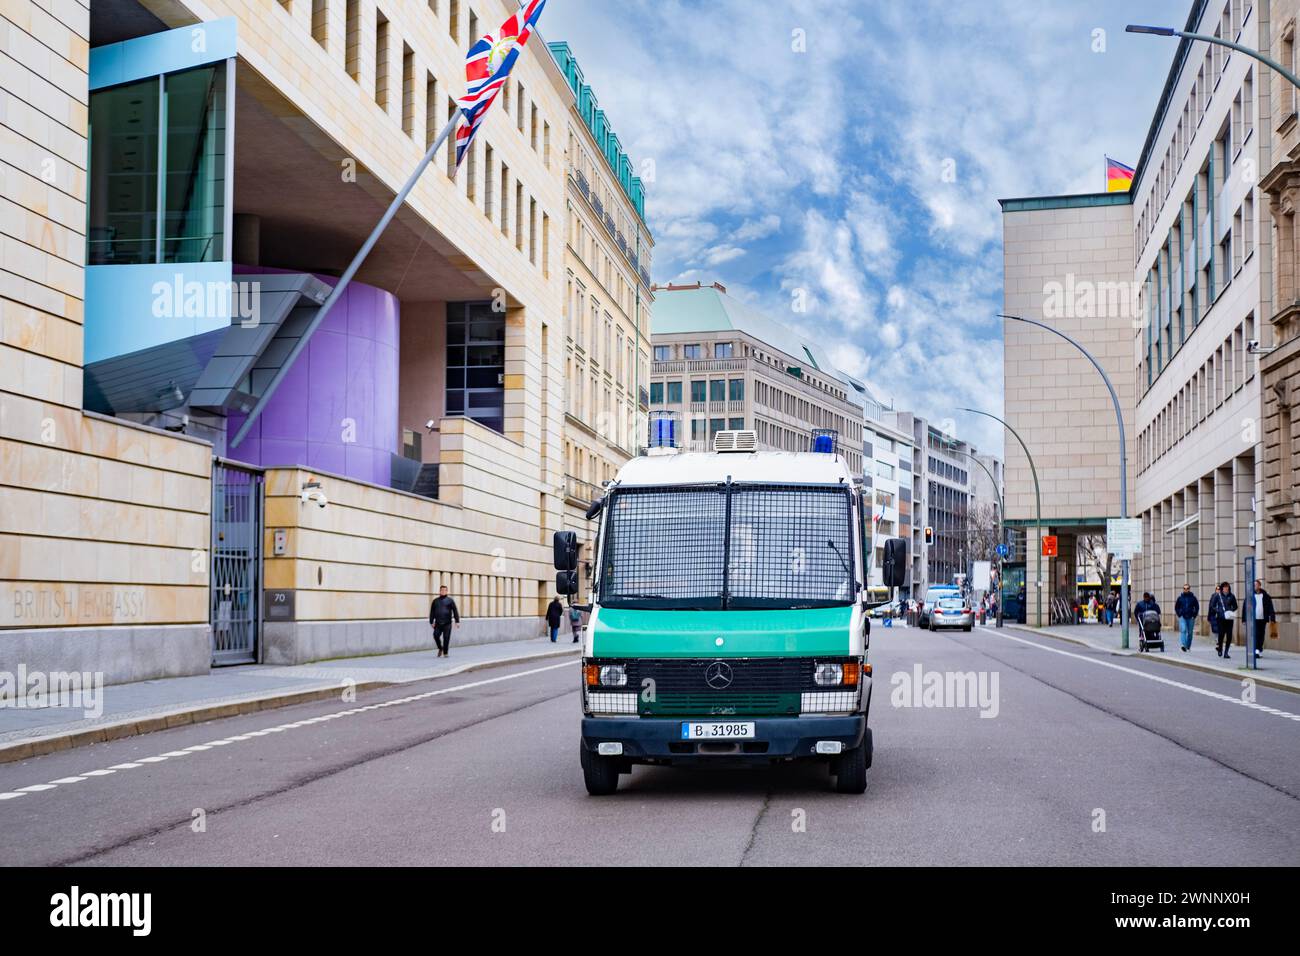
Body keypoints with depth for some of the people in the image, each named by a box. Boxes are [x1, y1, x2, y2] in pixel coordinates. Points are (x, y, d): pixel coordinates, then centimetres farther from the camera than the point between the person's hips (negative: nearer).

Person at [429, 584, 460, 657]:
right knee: (436, 635, -12)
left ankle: (445, 653, 6)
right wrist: (431, 622, 9)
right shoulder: (435, 601, 13)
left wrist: (457, 621, -5)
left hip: (447, 623, -2)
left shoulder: (450, 601, 5)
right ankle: (440, 648, 12)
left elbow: (455, 611, 2)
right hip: (438, 623, 2)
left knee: (446, 638, -5)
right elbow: (432, 612, 15)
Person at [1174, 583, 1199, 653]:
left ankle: (1188, 646, 19)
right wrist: (1179, 615, 4)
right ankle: (1183, 645, -27)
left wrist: (1194, 615, 1)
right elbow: (1176, 607, 14)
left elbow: (1197, 607, 10)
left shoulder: (1193, 597, 4)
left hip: (1190, 618, 1)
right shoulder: (1180, 597, 4)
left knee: (1190, 632, 7)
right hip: (1182, 617, -1)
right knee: (1183, 630, -18)